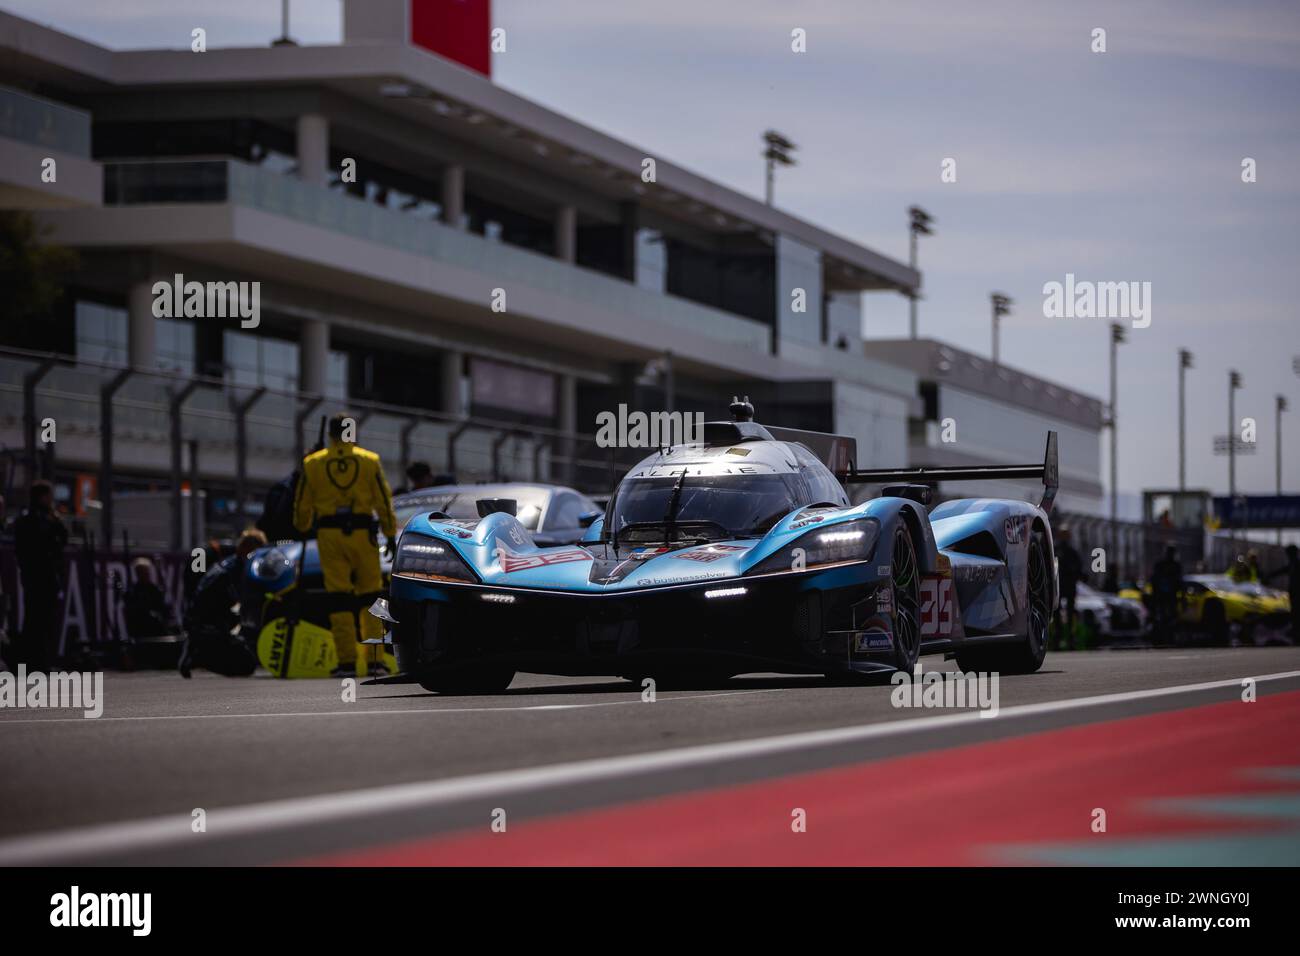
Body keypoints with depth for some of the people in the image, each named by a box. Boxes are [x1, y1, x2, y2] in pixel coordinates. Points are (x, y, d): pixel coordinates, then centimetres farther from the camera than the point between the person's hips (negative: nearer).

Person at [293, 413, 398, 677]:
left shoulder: (312, 464, 4)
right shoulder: (369, 461, 3)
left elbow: (302, 504, 9)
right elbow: (383, 502, 1)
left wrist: (302, 527, 28)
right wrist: (390, 535, 7)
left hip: (330, 535, 0)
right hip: (362, 535, 0)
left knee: (340, 598, 1)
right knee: (370, 595, 8)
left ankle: (347, 662, -3)